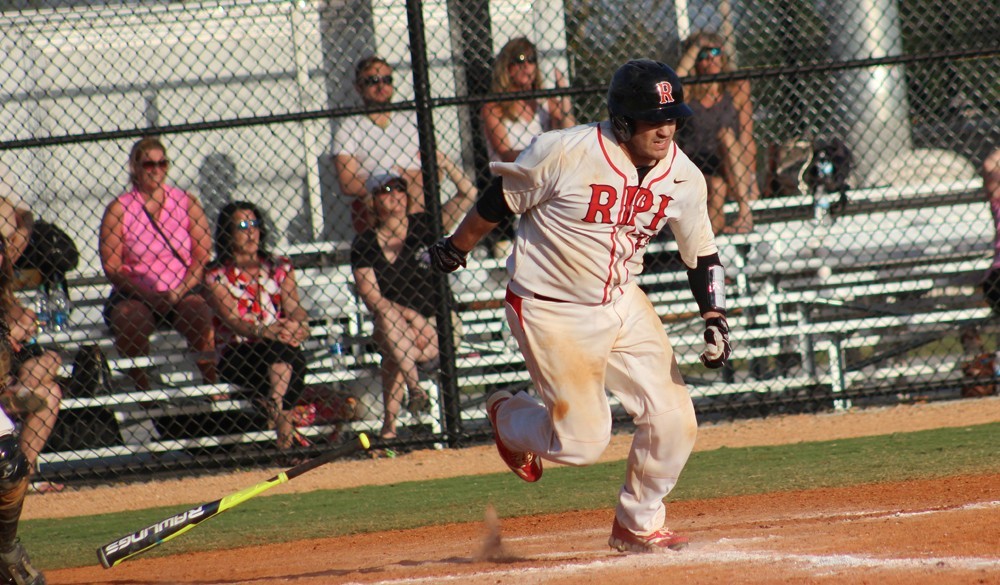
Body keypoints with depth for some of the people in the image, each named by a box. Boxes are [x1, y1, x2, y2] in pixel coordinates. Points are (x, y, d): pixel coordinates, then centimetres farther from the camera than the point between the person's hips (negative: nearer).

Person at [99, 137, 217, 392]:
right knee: (128, 321, -33)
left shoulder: (186, 203, 7)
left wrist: (178, 292, -15)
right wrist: (147, 295, -17)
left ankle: (211, 383, -24)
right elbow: (111, 265, -4)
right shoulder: (118, 209, 2)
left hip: (184, 293, 1)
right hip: (134, 295, -1)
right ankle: (142, 388, -22)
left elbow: (203, 256, 1)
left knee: (199, 315, -31)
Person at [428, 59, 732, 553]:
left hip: (623, 303, 6)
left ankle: (638, 525, 21)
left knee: (674, 421, -2)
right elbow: (499, 201, -8)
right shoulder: (565, 153, -23)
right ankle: (507, 417, 27)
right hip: (552, 310, -6)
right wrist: (455, 249, 5)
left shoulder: (683, 177, -7)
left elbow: (701, 254, 5)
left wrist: (715, 320, -8)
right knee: (582, 442, -6)